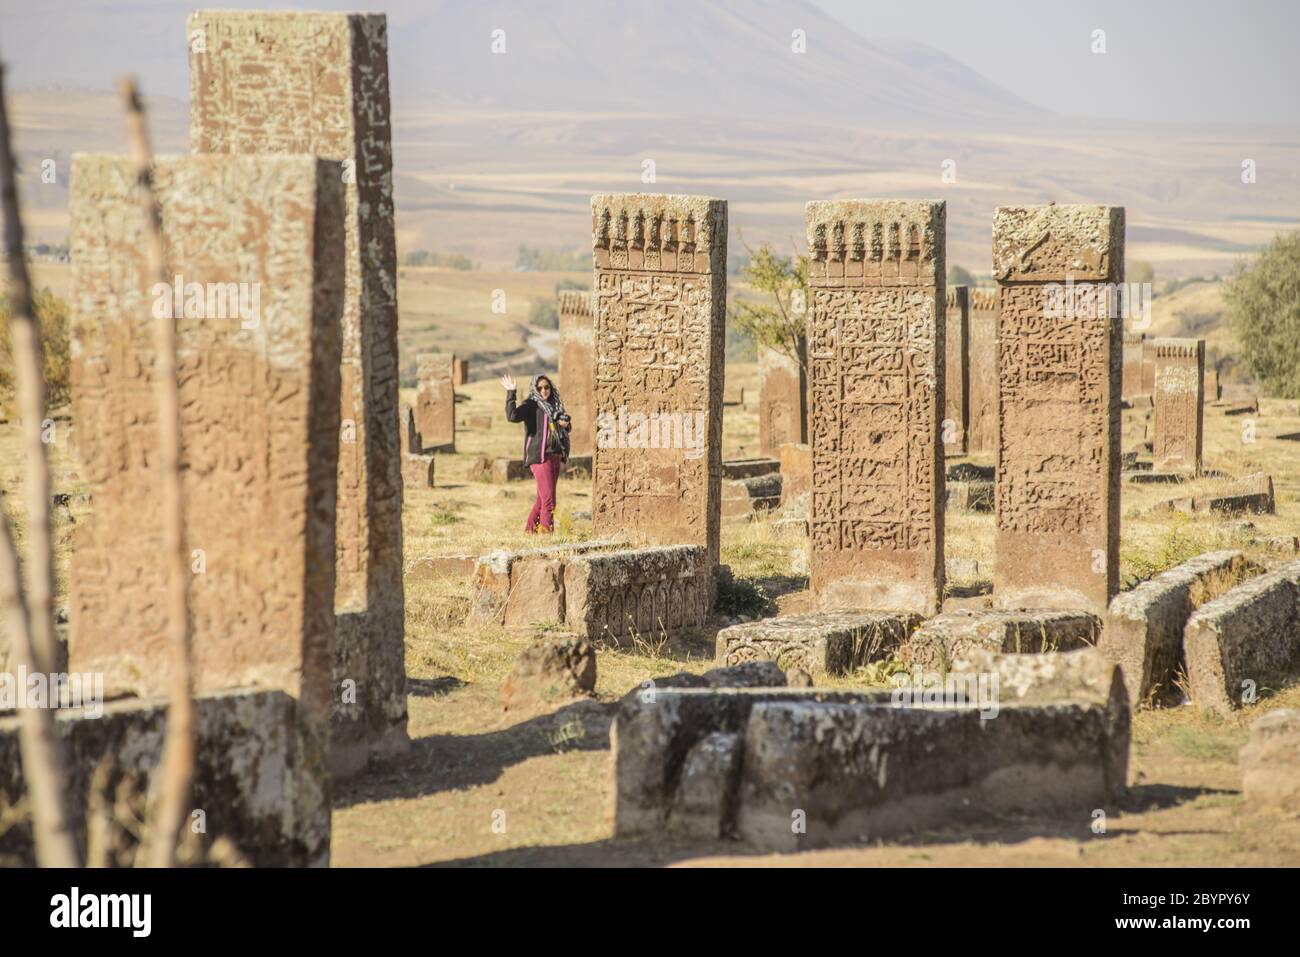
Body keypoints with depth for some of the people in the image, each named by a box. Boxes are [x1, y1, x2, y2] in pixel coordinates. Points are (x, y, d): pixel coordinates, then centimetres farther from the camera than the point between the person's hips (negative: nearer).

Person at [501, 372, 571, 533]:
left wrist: (566, 424, 6)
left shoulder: (555, 405, 16)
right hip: (540, 457, -7)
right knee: (548, 498, -12)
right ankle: (546, 530, -11)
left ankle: (530, 529, 20)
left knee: (542, 497, 12)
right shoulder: (531, 405, -4)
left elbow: (566, 426, 29)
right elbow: (512, 416, -22)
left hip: (555, 457, 7)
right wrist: (510, 393, -23)